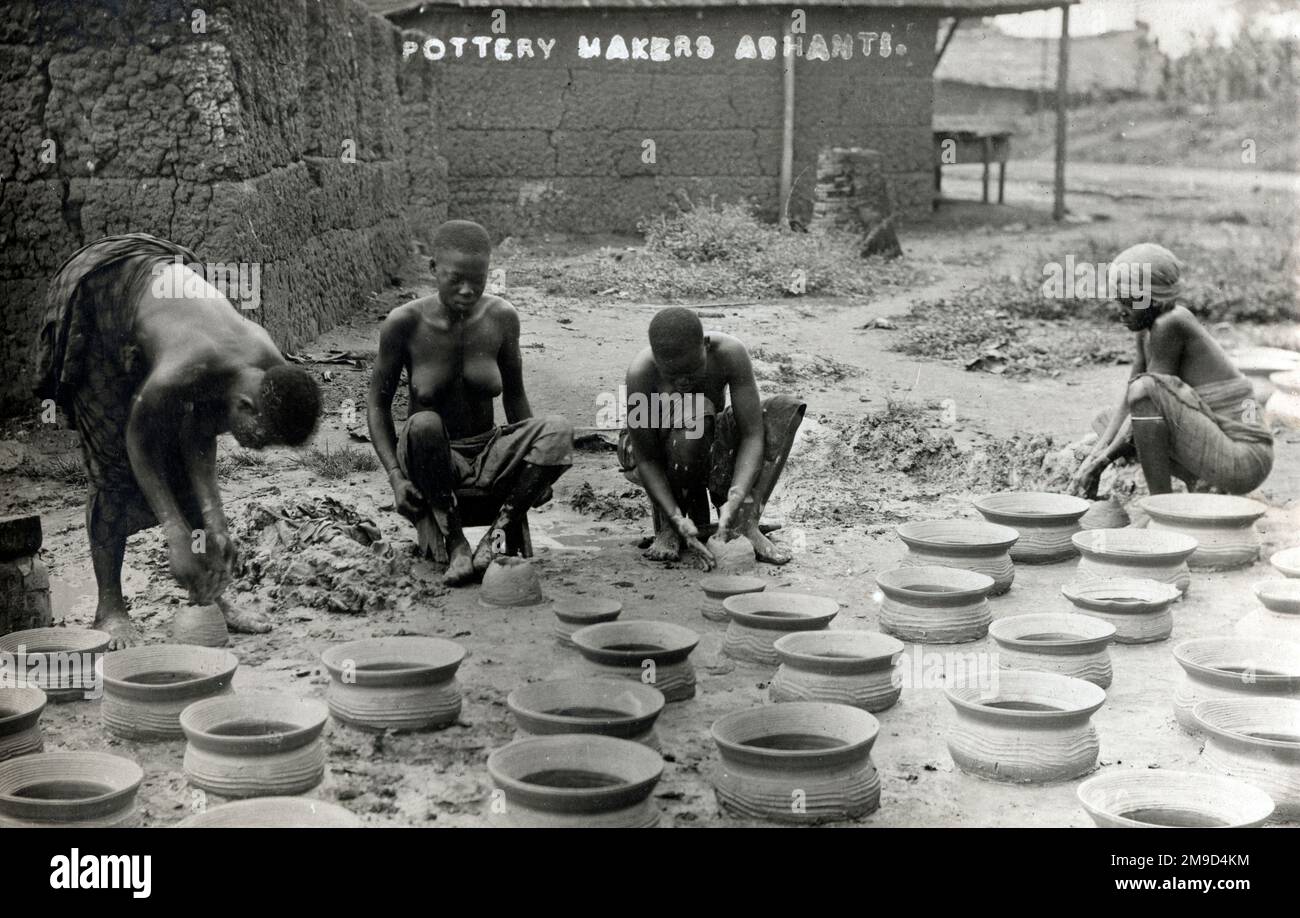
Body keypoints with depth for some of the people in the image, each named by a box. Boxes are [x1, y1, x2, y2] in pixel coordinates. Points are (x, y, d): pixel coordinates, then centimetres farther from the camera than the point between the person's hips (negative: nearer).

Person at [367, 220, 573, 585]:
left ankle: (494, 536, -24)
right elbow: (378, 403, -5)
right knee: (424, 425, -37)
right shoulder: (404, 323, -13)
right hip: (432, 460, -2)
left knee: (558, 430, -25)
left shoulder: (502, 318, -6)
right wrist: (396, 476, -17)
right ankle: (454, 544, -23)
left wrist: (537, 469, -1)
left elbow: (514, 395, 8)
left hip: (487, 456, 2)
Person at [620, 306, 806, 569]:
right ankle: (668, 527, -17)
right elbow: (646, 459, -25)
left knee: (787, 408, -19)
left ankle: (744, 524, -25)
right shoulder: (641, 372, -32)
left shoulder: (731, 353, -27)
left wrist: (735, 502, -41)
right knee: (691, 411, -37)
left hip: (707, 454, 3)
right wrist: (678, 520, -37)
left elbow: (752, 435, -27)